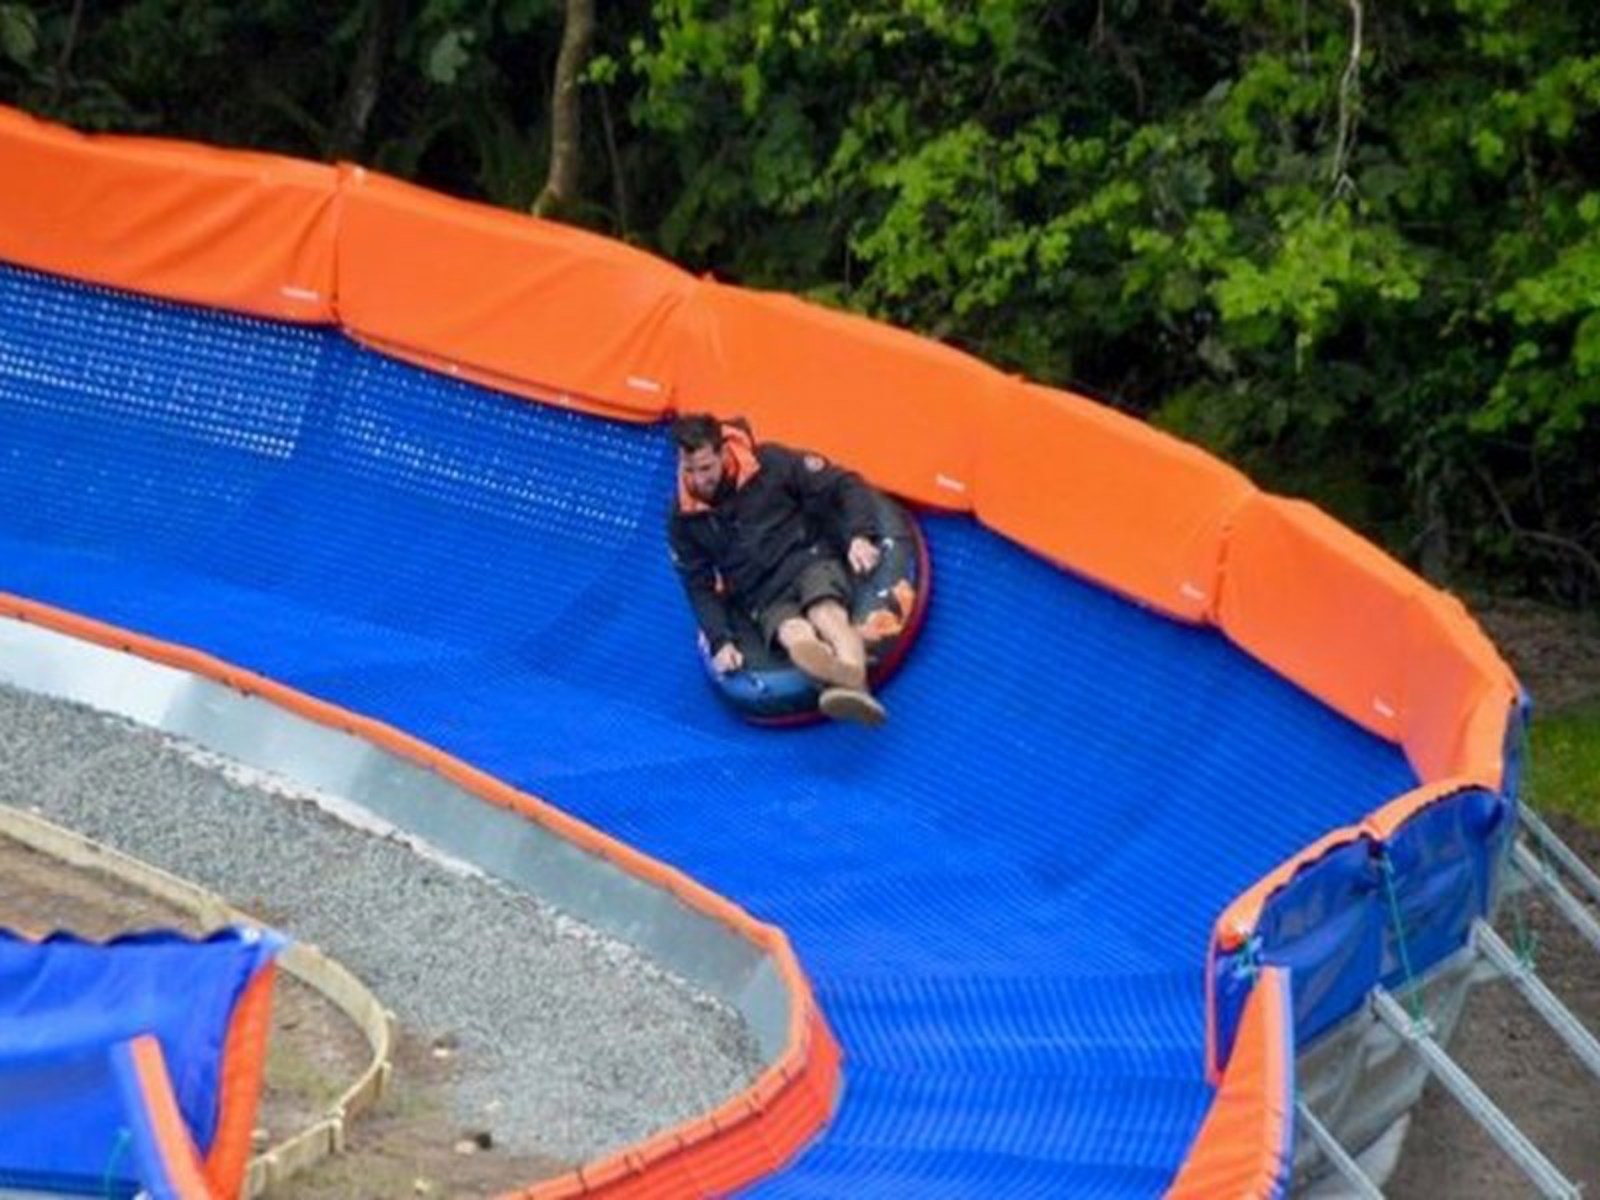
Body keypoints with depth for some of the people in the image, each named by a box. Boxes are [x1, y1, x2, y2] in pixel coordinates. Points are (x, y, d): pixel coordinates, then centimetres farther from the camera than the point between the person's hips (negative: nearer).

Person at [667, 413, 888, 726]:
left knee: (827, 617, -35)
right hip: (764, 598, 1)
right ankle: (844, 677, -69)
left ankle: (854, 686, -67)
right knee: (796, 637, -34)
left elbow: (844, 486, -1)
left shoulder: (769, 465, -4)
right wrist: (721, 642, -6)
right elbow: (700, 587, 9)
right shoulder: (685, 519, 3)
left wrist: (860, 536, -17)